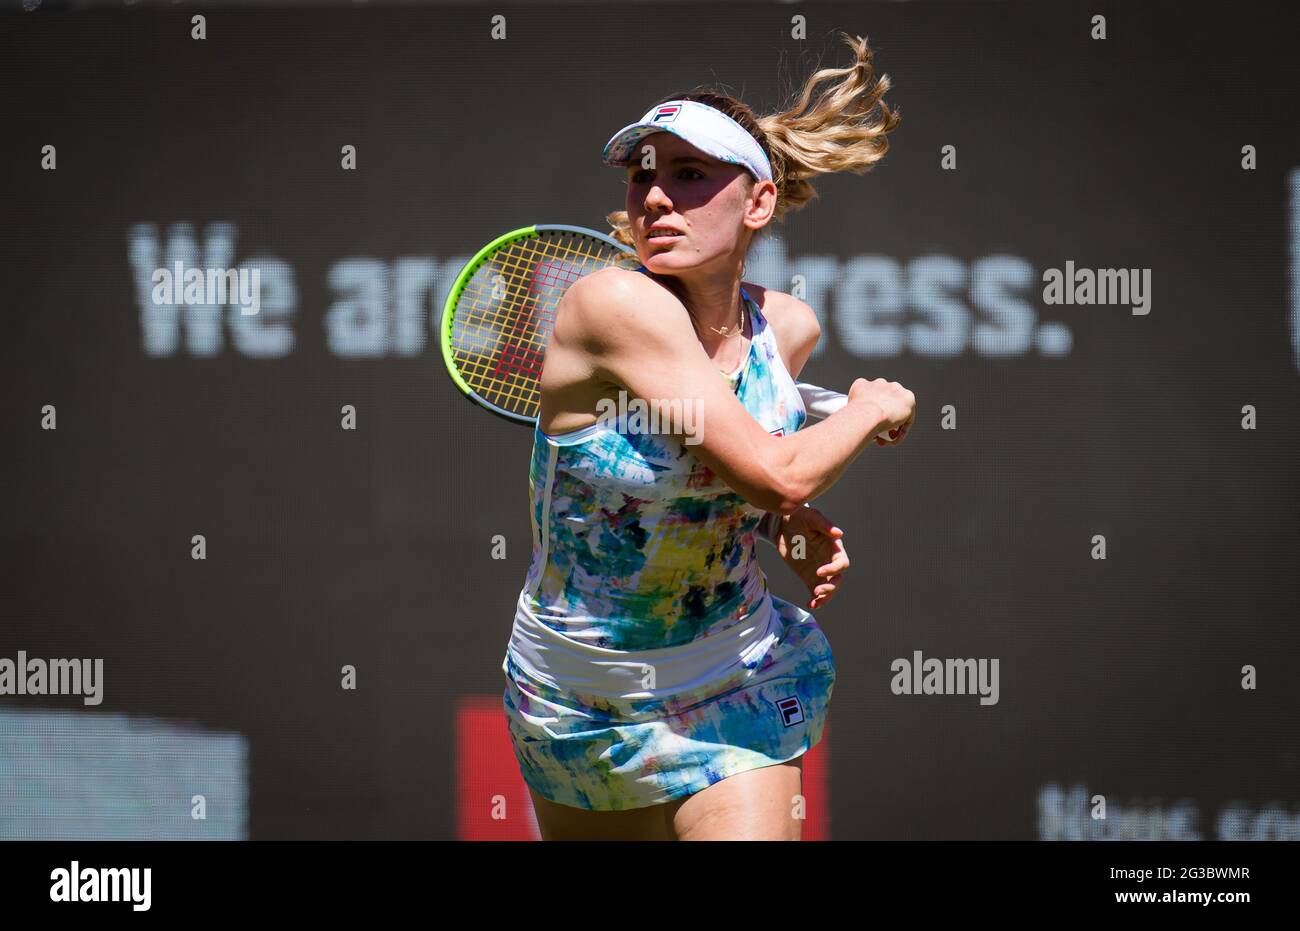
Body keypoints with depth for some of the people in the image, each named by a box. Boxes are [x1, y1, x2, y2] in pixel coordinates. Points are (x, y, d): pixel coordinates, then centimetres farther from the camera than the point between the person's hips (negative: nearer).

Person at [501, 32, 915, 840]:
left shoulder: (788, 326, -3)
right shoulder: (613, 304, -23)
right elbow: (776, 470, -27)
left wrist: (794, 526, -2)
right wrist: (874, 409, -8)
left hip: (734, 700, 3)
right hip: (577, 706, -3)